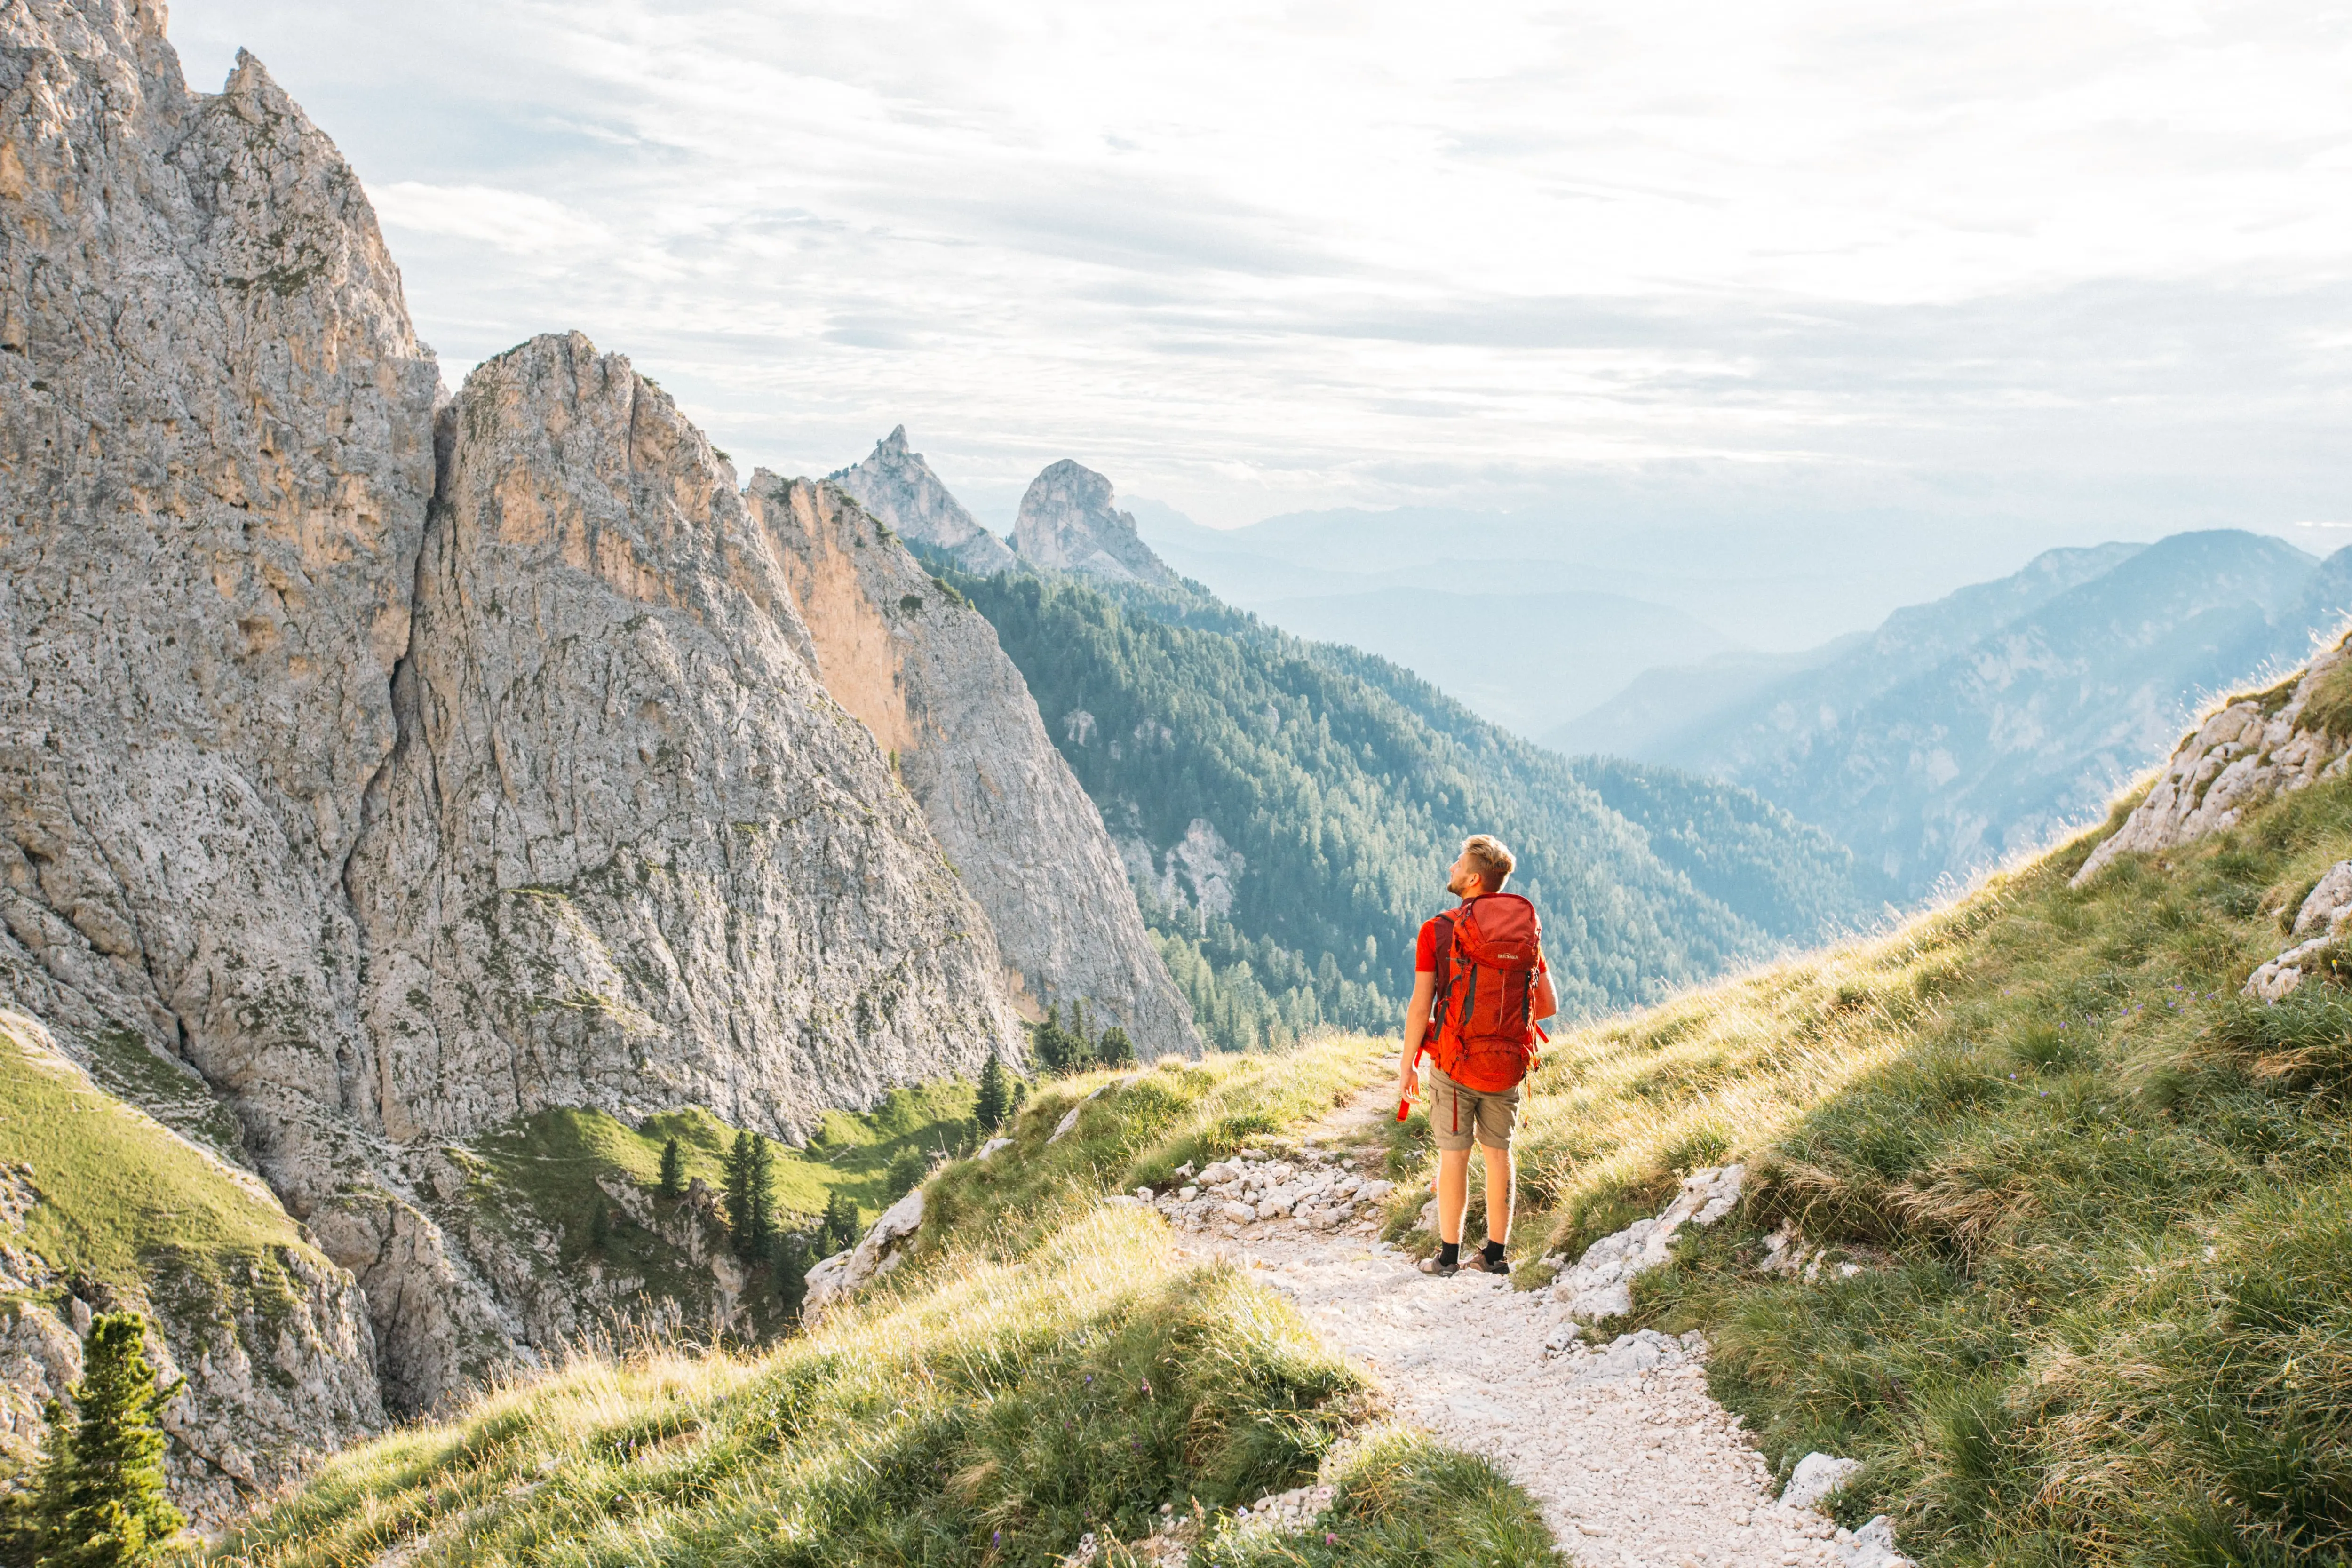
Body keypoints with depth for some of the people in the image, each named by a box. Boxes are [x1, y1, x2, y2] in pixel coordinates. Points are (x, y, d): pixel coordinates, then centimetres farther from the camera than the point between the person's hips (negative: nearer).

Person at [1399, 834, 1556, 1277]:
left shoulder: (1437, 931, -11)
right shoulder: (1525, 929, 1)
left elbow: (1420, 1008, -11)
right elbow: (1548, 1004, 3)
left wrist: (1406, 1066, 0)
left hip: (1454, 1062, -3)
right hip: (1507, 1063, 3)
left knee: (1454, 1154, 5)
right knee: (1499, 1153, 12)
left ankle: (1448, 1255, 11)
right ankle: (1496, 1252, 18)